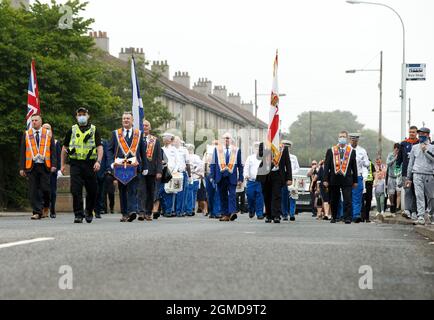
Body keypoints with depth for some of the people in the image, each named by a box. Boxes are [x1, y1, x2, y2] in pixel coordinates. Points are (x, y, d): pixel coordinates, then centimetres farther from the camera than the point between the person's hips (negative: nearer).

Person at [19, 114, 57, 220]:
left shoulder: (48, 133, 9)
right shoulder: (26, 134, 9)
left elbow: (53, 150, 7)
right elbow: (23, 152, 9)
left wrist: (54, 165, -3)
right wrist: (22, 167, 2)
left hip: (45, 166, -1)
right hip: (31, 166, 1)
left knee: (45, 189, -4)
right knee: (33, 191, -2)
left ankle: (46, 208, 20)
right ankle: (37, 212, 2)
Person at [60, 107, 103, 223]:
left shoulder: (94, 130, 7)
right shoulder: (72, 130, 11)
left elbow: (100, 147, -1)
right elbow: (64, 148, 16)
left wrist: (98, 161, -16)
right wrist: (63, 164, 11)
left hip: (90, 164, 0)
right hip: (75, 164, 0)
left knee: (92, 191, 5)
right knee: (76, 190, -9)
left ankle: (89, 211, 27)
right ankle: (79, 214, -4)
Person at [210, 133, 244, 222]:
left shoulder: (236, 150, 8)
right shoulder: (217, 149, 10)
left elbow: (240, 165, 10)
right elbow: (213, 164, 10)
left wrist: (240, 178, 6)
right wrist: (212, 177, 2)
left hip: (232, 177, -2)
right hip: (221, 177, 2)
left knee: (232, 195, -14)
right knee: (223, 197, 4)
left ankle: (232, 213, -24)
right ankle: (225, 214, 8)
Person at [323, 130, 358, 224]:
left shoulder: (351, 151, 8)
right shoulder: (331, 151, 7)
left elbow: (354, 167, 10)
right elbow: (326, 166, 5)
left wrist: (355, 180, 8)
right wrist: (325, 179, -2)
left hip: (347, 179, -1)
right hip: (334, 179, 1)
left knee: (348, 200, -9)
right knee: (334, 201, 9)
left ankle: (348, 218, -9)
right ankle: (333, 217, 22)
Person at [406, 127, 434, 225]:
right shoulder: (415, 147, 14)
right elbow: (411, 163, 16)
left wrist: (426, 151, -11)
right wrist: (409, 178, 14)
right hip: (417, 174, 1)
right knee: (419, 195, -11)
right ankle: (421, 216, -17)